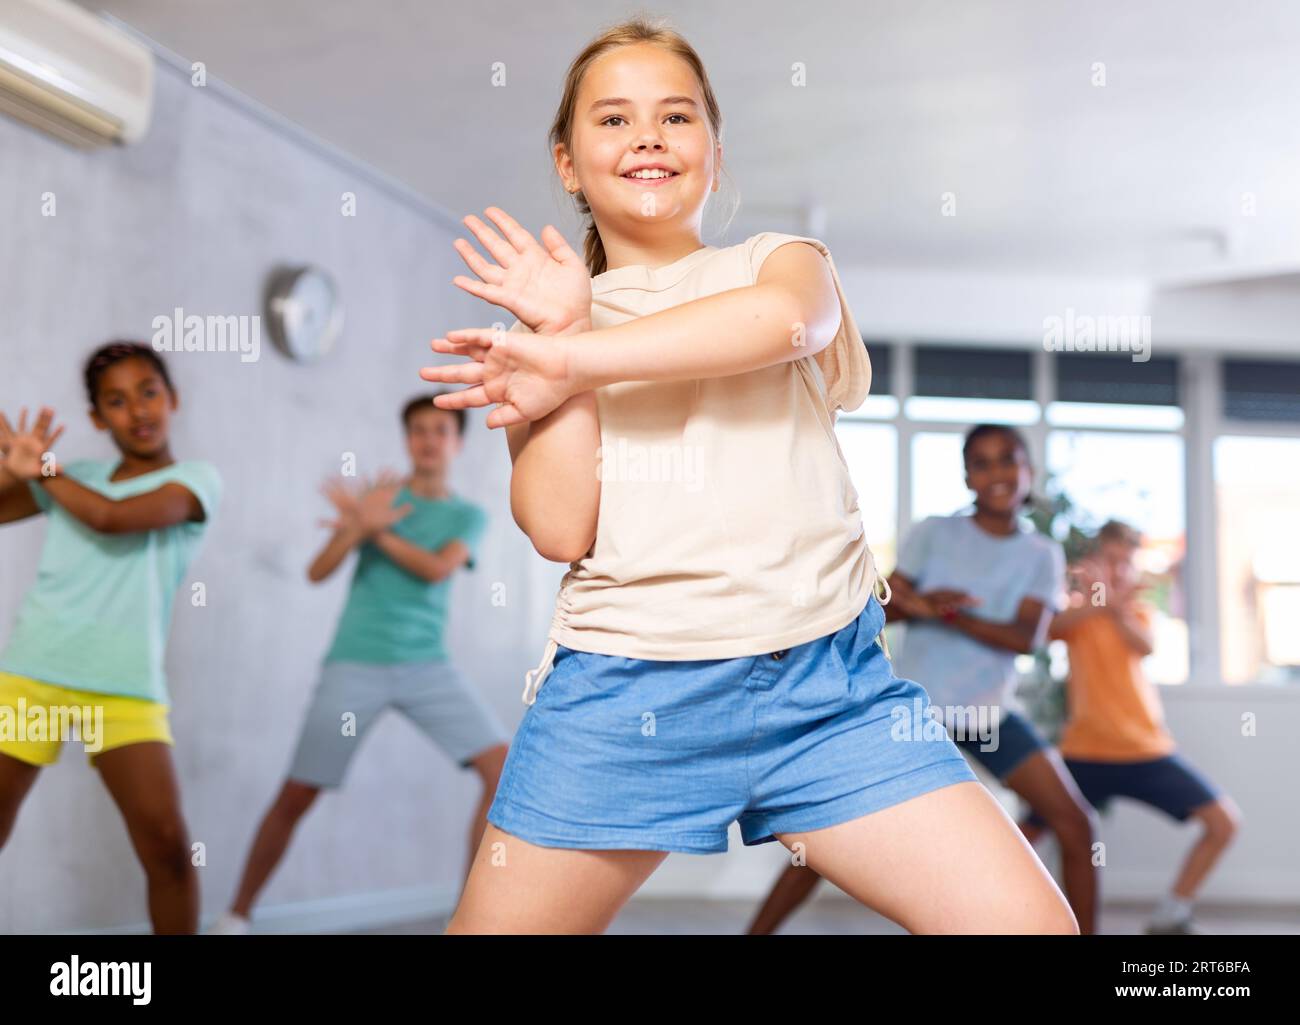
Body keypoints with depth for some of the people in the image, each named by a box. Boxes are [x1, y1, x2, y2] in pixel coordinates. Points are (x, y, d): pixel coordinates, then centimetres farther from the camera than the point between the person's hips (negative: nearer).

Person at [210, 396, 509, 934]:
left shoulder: (468, 516, 10)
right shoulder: (377, 492, 8)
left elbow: (437, 569, -10)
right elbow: (317, 572, 0)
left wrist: (374, 529, -11)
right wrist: (359, 525, -15)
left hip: (427, 665, 1)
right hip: (355, 664, -1)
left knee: (505, 769, -14)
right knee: (296, 795, -3)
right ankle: (237, 914, 17)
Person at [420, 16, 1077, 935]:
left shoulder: (779, 260, 11)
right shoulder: (544, 325, 12)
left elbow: (783, 317, -16)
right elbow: (559, 528, -3)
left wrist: (571, 364, -11)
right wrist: (564, 331, -2)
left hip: (822, 682, 0)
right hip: (622, 693, 1)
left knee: (1034, 921, -9)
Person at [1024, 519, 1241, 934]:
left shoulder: (1137, 608, 10)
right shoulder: (1078, 605, 2)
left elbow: (1146, 647, -16)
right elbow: (1046, 629, -23)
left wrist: (1115, 606, -36)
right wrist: (1097, 600, -40)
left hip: (1148, 749, 3)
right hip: (1087, 752, -3)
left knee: (1225, 821, -6)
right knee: (1023, 837, -9)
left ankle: (1169, 918, 5)